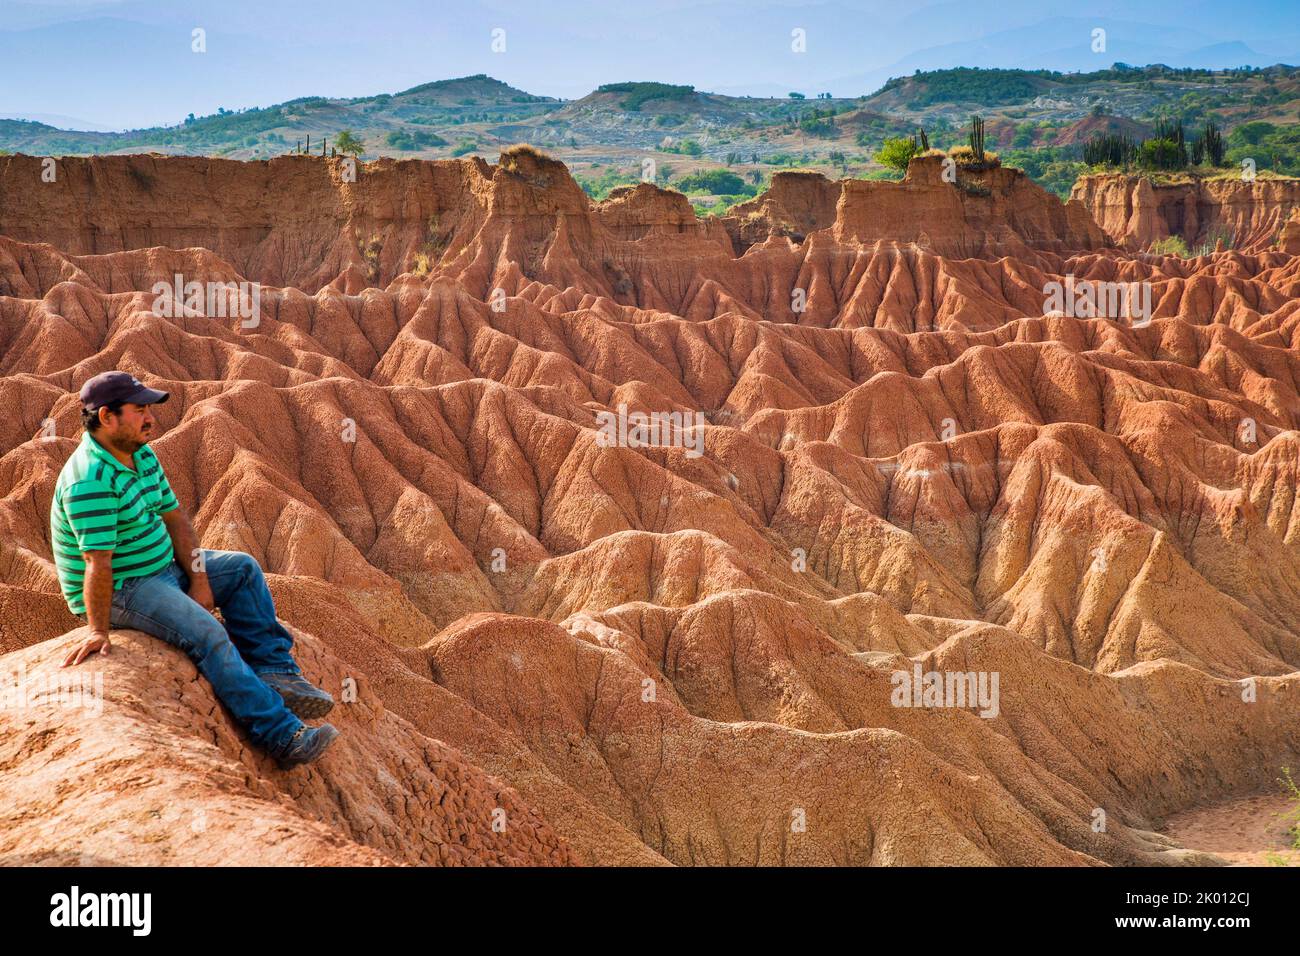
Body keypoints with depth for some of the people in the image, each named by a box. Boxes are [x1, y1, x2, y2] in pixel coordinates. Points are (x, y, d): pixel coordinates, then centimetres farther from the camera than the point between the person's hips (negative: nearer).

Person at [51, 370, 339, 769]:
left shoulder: (142, 455, 5)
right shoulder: (90, 480, -26)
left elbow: (174, 517, 7)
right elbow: (98, 563, -28)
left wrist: (200, 580, -1)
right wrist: (98, 631, -28)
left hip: (163, 568, 10)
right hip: (121, 592, -10)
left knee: (242, 568, 7)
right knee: (206, 632, -26)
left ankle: (275, 672, -4)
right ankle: (281, 736, -27)